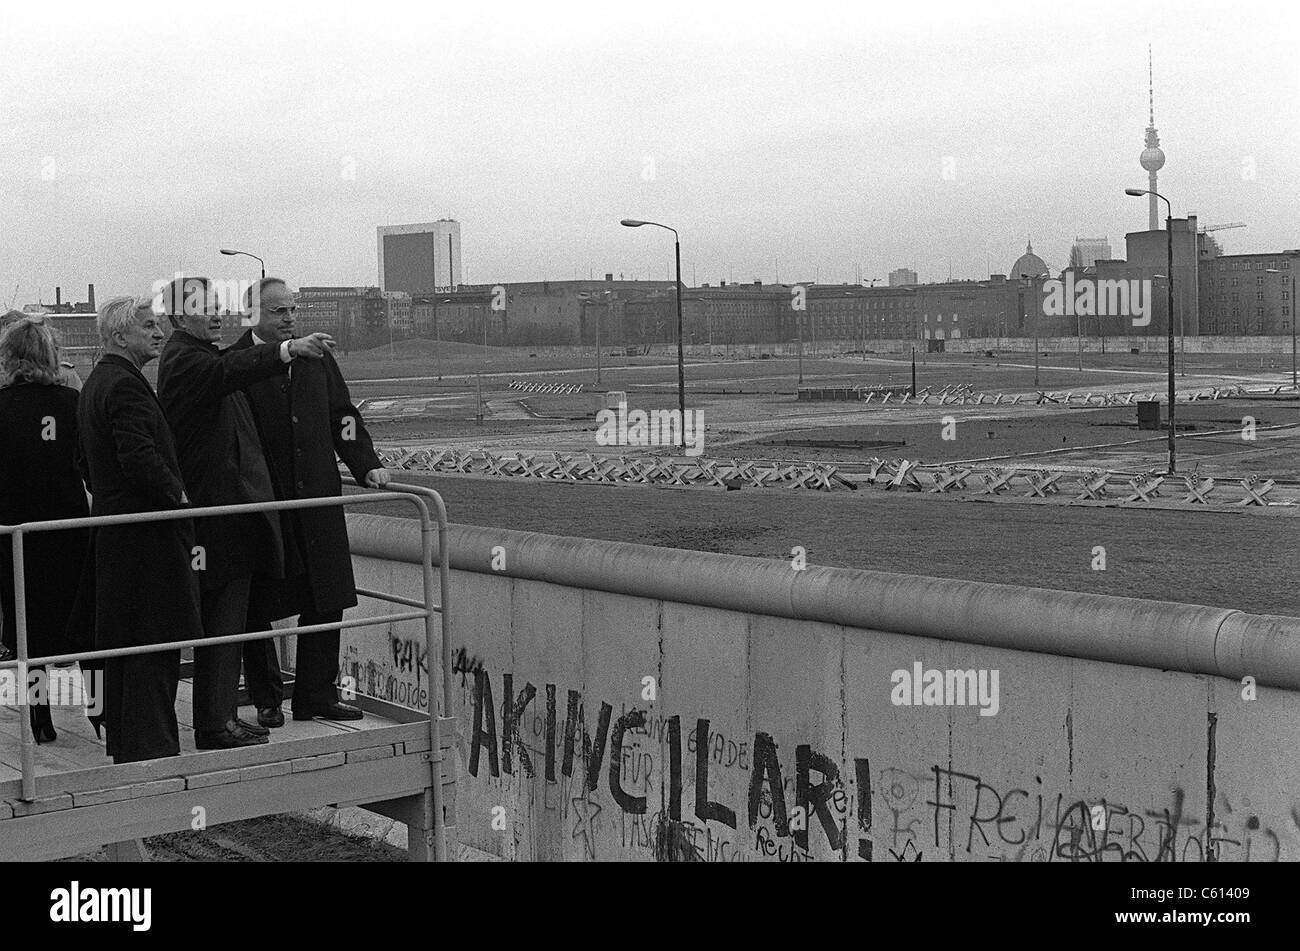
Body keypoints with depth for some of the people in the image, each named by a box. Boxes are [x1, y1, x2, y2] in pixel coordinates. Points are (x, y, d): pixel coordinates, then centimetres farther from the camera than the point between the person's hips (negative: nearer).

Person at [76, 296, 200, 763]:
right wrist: (175, 494, -14)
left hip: (111, 528, 11)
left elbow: (87, 462, 23)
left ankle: (123, 743, 23)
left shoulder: (94, 384, 17)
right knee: (155, 642, -7)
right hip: (148, 532, -11)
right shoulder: (125, 384, -16)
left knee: (121, 643, 15)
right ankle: (150, 747, -5)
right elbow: (139, 456, -26)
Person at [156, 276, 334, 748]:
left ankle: (222, 715, 22)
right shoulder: (183, 359, -15)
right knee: (221, 623, -7)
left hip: (230, 506, 11)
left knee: (227, 619, 15)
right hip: (217, 509, -11)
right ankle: (214, 725, -3)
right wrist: (288, 350, -47)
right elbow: (228, 372, -34)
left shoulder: (202, 354, 19)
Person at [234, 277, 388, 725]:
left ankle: (317, 693, 18)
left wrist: (367, 465, 3)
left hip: (317, 500, 5)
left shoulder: (317, 359, 11)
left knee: (326, 602, 7)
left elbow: (342, 417, 13)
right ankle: (267, 700, 17)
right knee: (258, 608, 5)